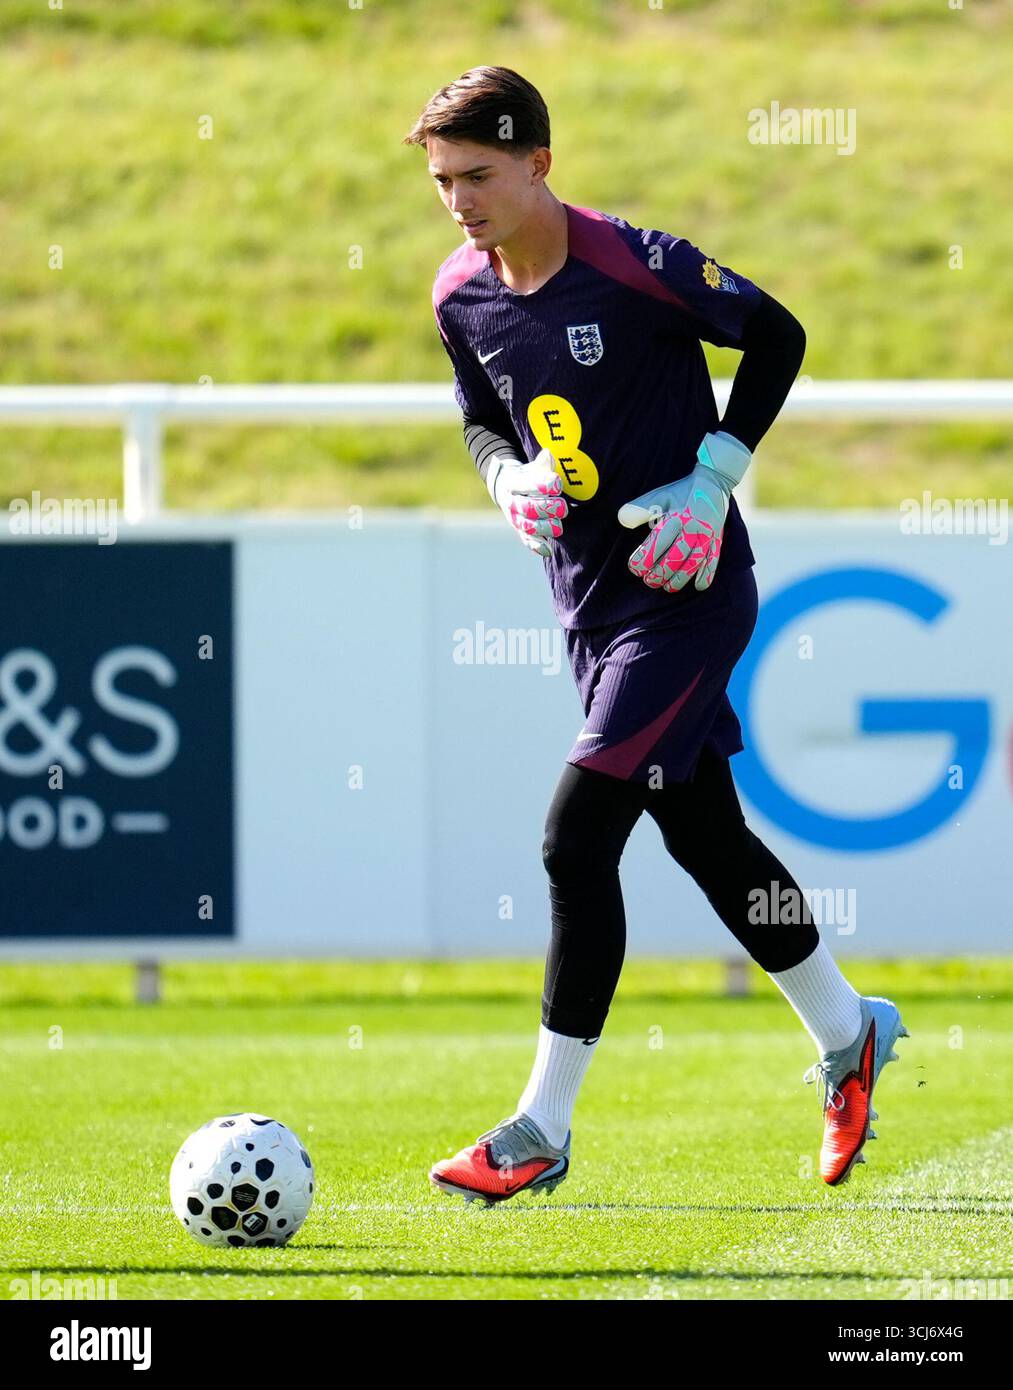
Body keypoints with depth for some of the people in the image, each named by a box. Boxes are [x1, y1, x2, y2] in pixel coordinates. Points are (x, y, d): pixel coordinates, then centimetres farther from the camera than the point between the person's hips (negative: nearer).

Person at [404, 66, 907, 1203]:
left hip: (688, 592, -7)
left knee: (576, 834, -14)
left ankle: (540, 1132, -9)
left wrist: (713, 480, -13)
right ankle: (849, 1034, 37)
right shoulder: (461, 296, -1)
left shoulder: (636, 265, -19)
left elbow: (777, 337, -7)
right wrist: (510, 477, -7)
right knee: (702, 835, 15)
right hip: (589, 598, 7)